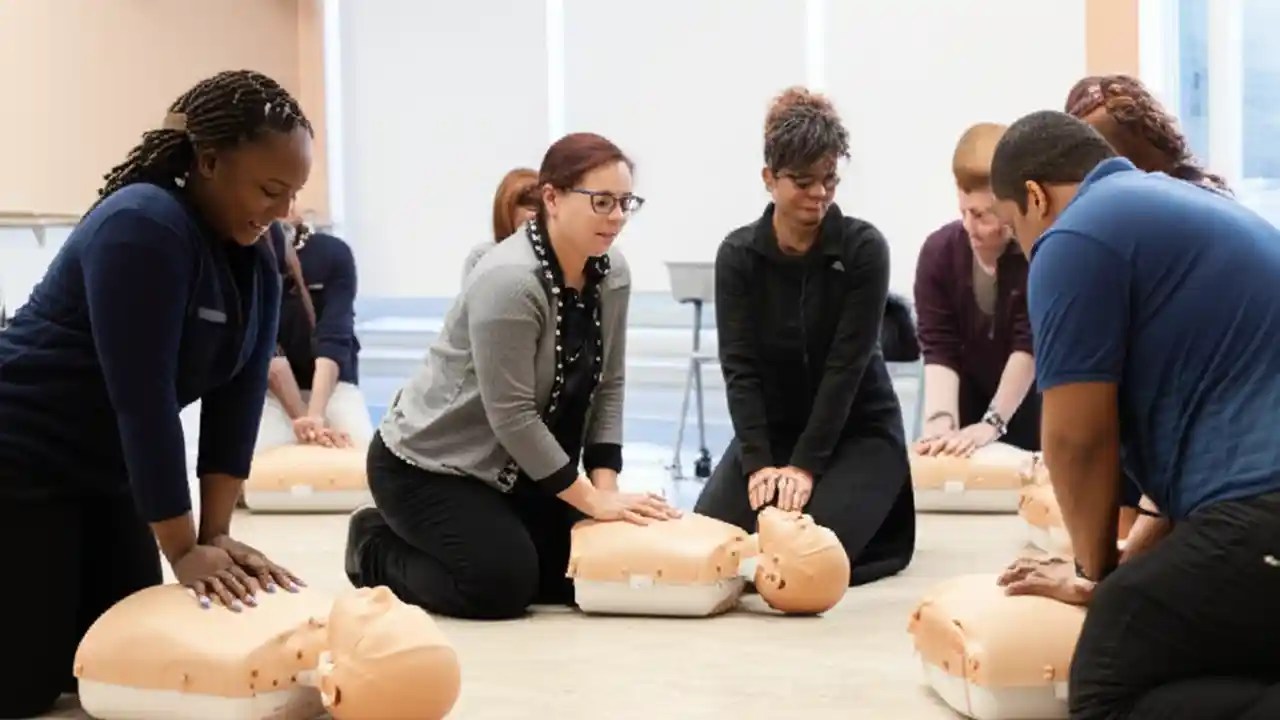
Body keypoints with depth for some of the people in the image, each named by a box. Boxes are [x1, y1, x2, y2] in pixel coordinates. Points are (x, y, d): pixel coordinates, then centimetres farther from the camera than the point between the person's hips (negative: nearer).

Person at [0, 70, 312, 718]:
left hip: (105, 470, 9)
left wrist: (216, 534, -11)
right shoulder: (144, 228, -26)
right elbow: (142, 400, -28)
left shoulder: (257, 263, 1)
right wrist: (184, 550, -26)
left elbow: (236, 402, -4)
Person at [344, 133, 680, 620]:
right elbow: (512, 415, -27)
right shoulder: (508, 281, -28)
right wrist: (591, 499, -23)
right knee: (503, 584, -22)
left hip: (510, 470, 8)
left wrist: (604, 487, -10)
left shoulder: (611, 275, -4)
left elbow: (608, 387, 1)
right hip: (427, 465, -8)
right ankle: (377, 548, 7)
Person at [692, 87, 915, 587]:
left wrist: (804, 466, -23)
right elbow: (740, 366, -12)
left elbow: (846, 365, -18)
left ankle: (881, 516, 8)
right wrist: (759, 463, -23)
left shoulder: (863, 248, -14)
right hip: (772, 427, 3)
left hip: (858, 429, -3)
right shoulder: (738, 255, -7)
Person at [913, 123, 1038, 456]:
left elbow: (1030, 345, -28)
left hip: (1029, 404, -2)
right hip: (968, 401, 3)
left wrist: (992, 423, -34)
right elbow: (939, 348, -19)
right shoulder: (938, 251, -15)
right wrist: (940, 418, -34)